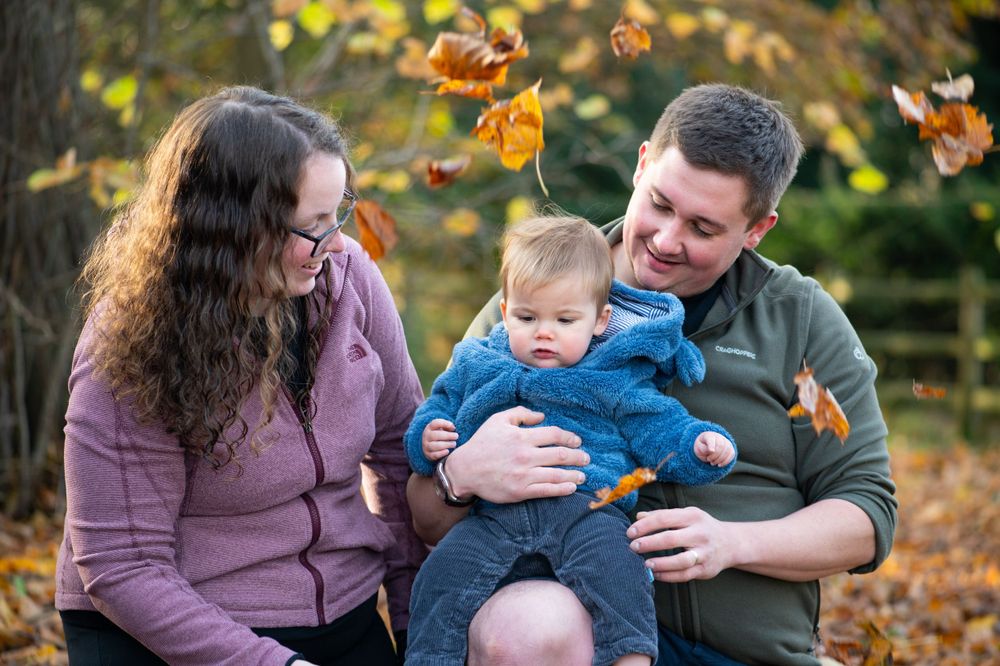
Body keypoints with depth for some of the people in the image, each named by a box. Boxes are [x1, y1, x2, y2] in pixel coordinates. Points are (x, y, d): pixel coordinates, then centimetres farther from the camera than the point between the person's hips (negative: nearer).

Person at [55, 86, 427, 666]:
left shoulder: (347, 274, -9)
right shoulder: (128, 349, -20)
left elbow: (400, 444, 2)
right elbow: (120, 569, -18)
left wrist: (421, 616, -1)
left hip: (347, 618, 4)